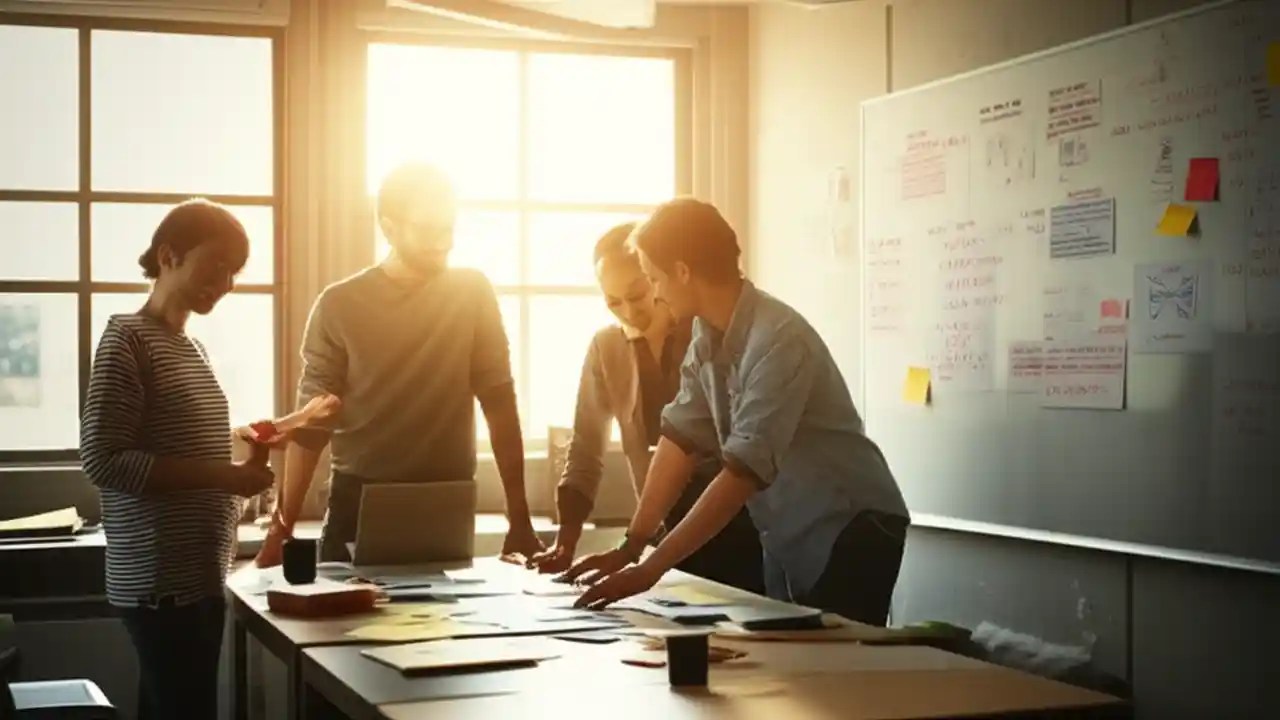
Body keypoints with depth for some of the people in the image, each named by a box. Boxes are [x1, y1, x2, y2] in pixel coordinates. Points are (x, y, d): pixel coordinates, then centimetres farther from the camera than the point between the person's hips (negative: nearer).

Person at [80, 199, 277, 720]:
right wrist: (221, 476, -20)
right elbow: (102, 459, -17)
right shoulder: (127, 339, -10)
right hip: (161, 582, -9)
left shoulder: (191, 348, 16)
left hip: (201, 575, 9)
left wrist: (237, 454, 6)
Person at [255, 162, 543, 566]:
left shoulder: (472, 294, -1)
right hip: (359, 503, 0)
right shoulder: (340, 305, -2)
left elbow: (500, 404, -2)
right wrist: (281, 528, -6)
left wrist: (519, 521, -6)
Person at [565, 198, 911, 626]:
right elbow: (680, 438, -1)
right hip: (788, 537, 8)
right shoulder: (707, 334, -1)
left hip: (850, 533, -7)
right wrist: (630, 547, -7)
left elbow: (745, 472, -32)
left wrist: (650, 570, -33)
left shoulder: (778, 340, -27)